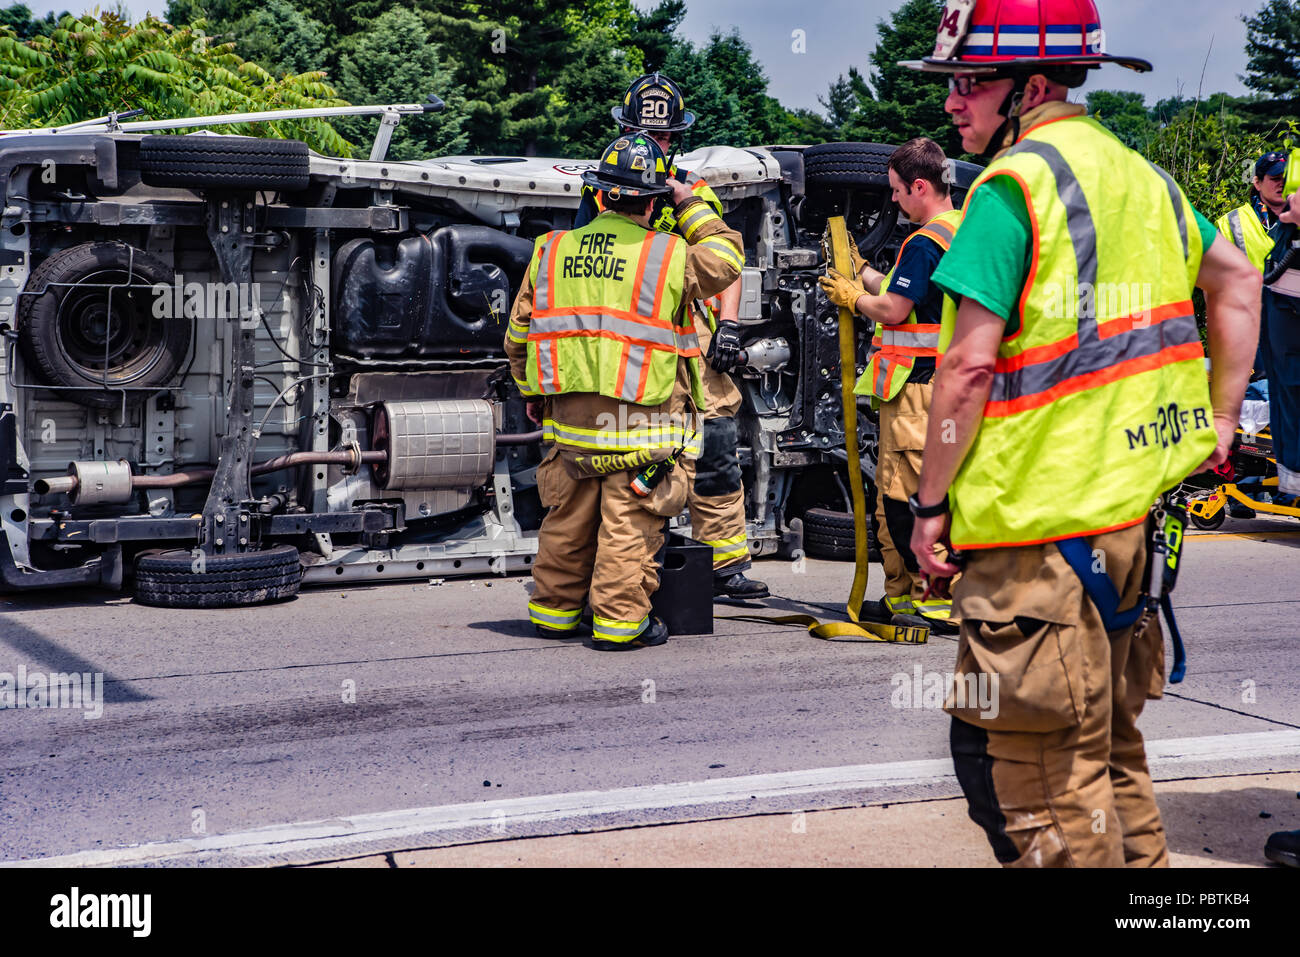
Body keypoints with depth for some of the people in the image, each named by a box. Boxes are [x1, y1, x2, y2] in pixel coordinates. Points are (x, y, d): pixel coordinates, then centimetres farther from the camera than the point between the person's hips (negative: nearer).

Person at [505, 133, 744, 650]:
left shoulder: (551, 251, 5)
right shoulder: (670, 256, -7)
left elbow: (519, 335, 12)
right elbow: (725, 259, 13)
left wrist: (532, 392, 26)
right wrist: (692, 206, 21)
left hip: (569, 411, 4)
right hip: (641, 417, -4)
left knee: (568, 517, 15)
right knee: (629, 522, 1)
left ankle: (555, 612, 24)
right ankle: (619, 622, 3)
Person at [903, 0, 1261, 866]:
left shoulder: (1014, 183, -13)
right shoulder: (1138, 171, 13)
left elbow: (971, 363, -18)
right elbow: (1237, 279, 24)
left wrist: (931, 502, -10)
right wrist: (1221, 419, 24)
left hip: (1041, 523, -9)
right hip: (1133, 510, 9)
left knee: (1038, 773, -1)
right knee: (1109, 747, 20)